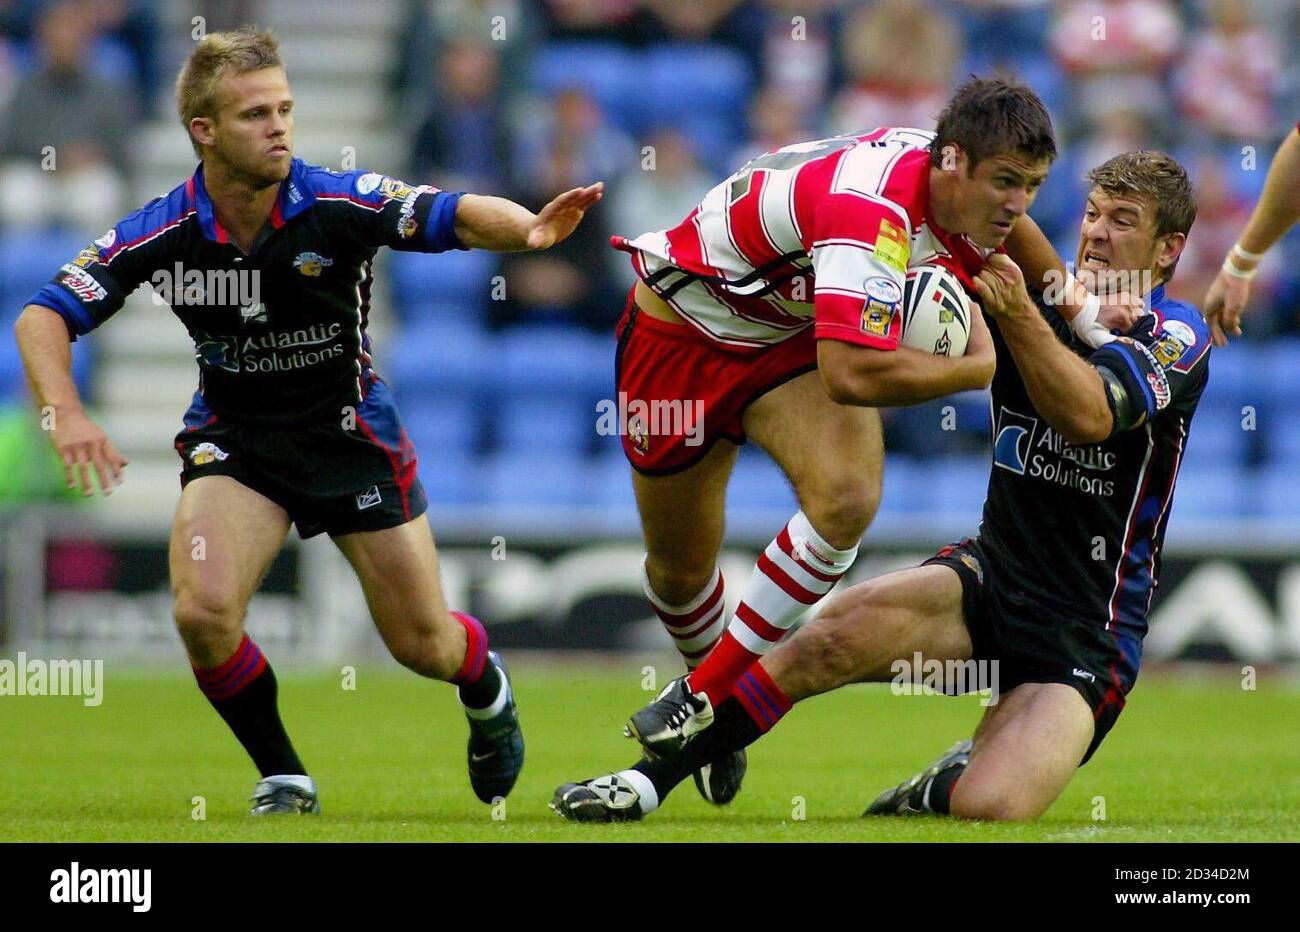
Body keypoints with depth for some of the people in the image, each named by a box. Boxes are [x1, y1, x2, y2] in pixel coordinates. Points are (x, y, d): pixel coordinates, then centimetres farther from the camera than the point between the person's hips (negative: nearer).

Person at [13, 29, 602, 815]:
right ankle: (282, 778, 1)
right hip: (234, 439, 1)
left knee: (422, 644, 5)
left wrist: (529, 228, -53)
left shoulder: (340, 204, -21)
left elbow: (455, 216, -31)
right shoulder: (163, 233, -16)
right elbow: (44, 317, -14)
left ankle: (487, 688, 44)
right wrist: (68, 415, -32)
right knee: (203, 610, -24)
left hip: (350, 431, -1)